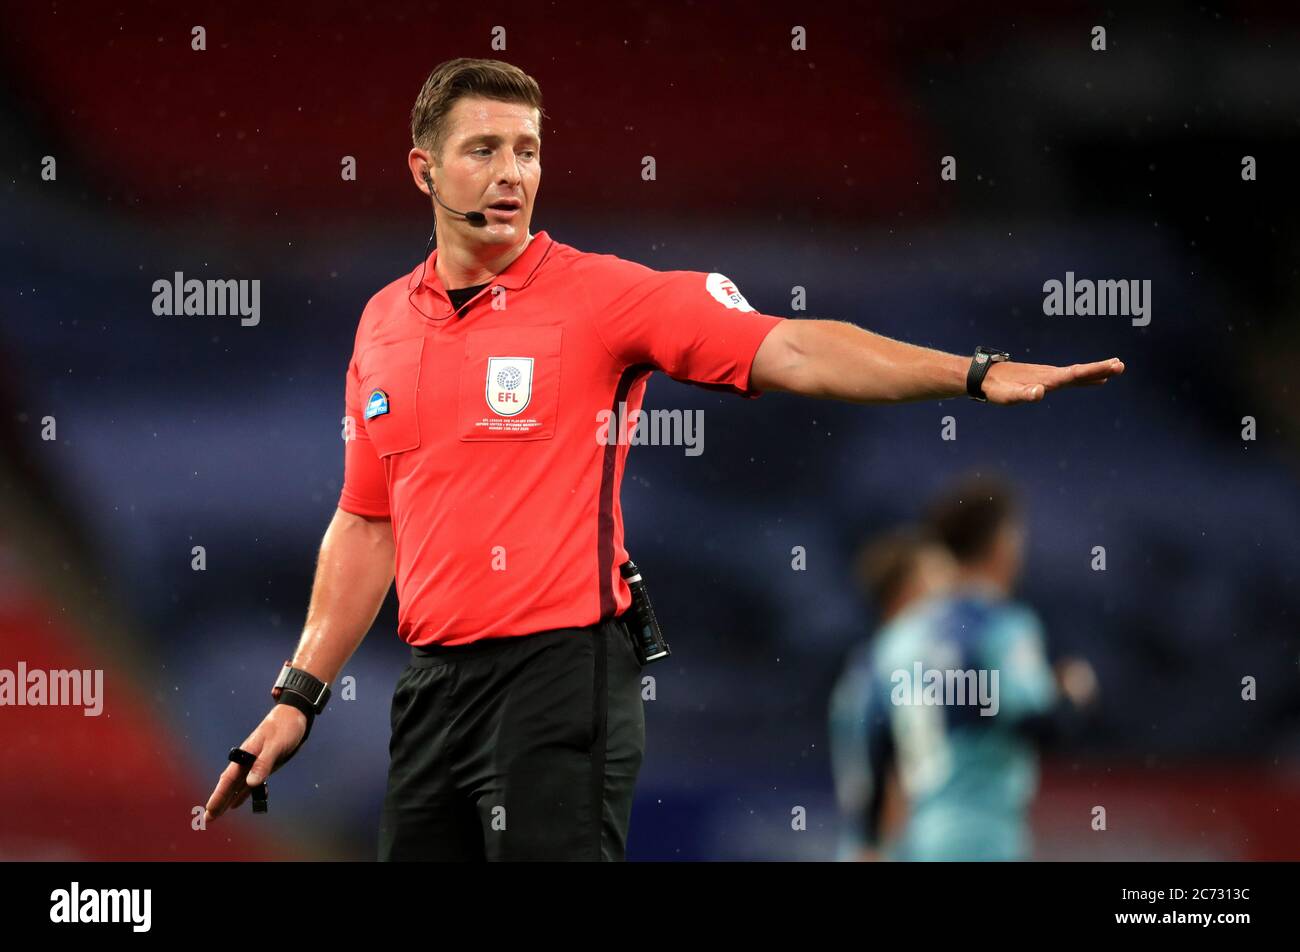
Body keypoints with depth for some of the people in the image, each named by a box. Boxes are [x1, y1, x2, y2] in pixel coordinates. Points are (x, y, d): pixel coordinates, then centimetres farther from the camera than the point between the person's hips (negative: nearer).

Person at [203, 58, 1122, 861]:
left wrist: (974, 374, -26)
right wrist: (299, 696, 15)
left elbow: (788, 350, -14)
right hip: (434, 685, 6)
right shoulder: (384, 325, 11)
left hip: (559, 673, -6)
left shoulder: (599, 292, -5)